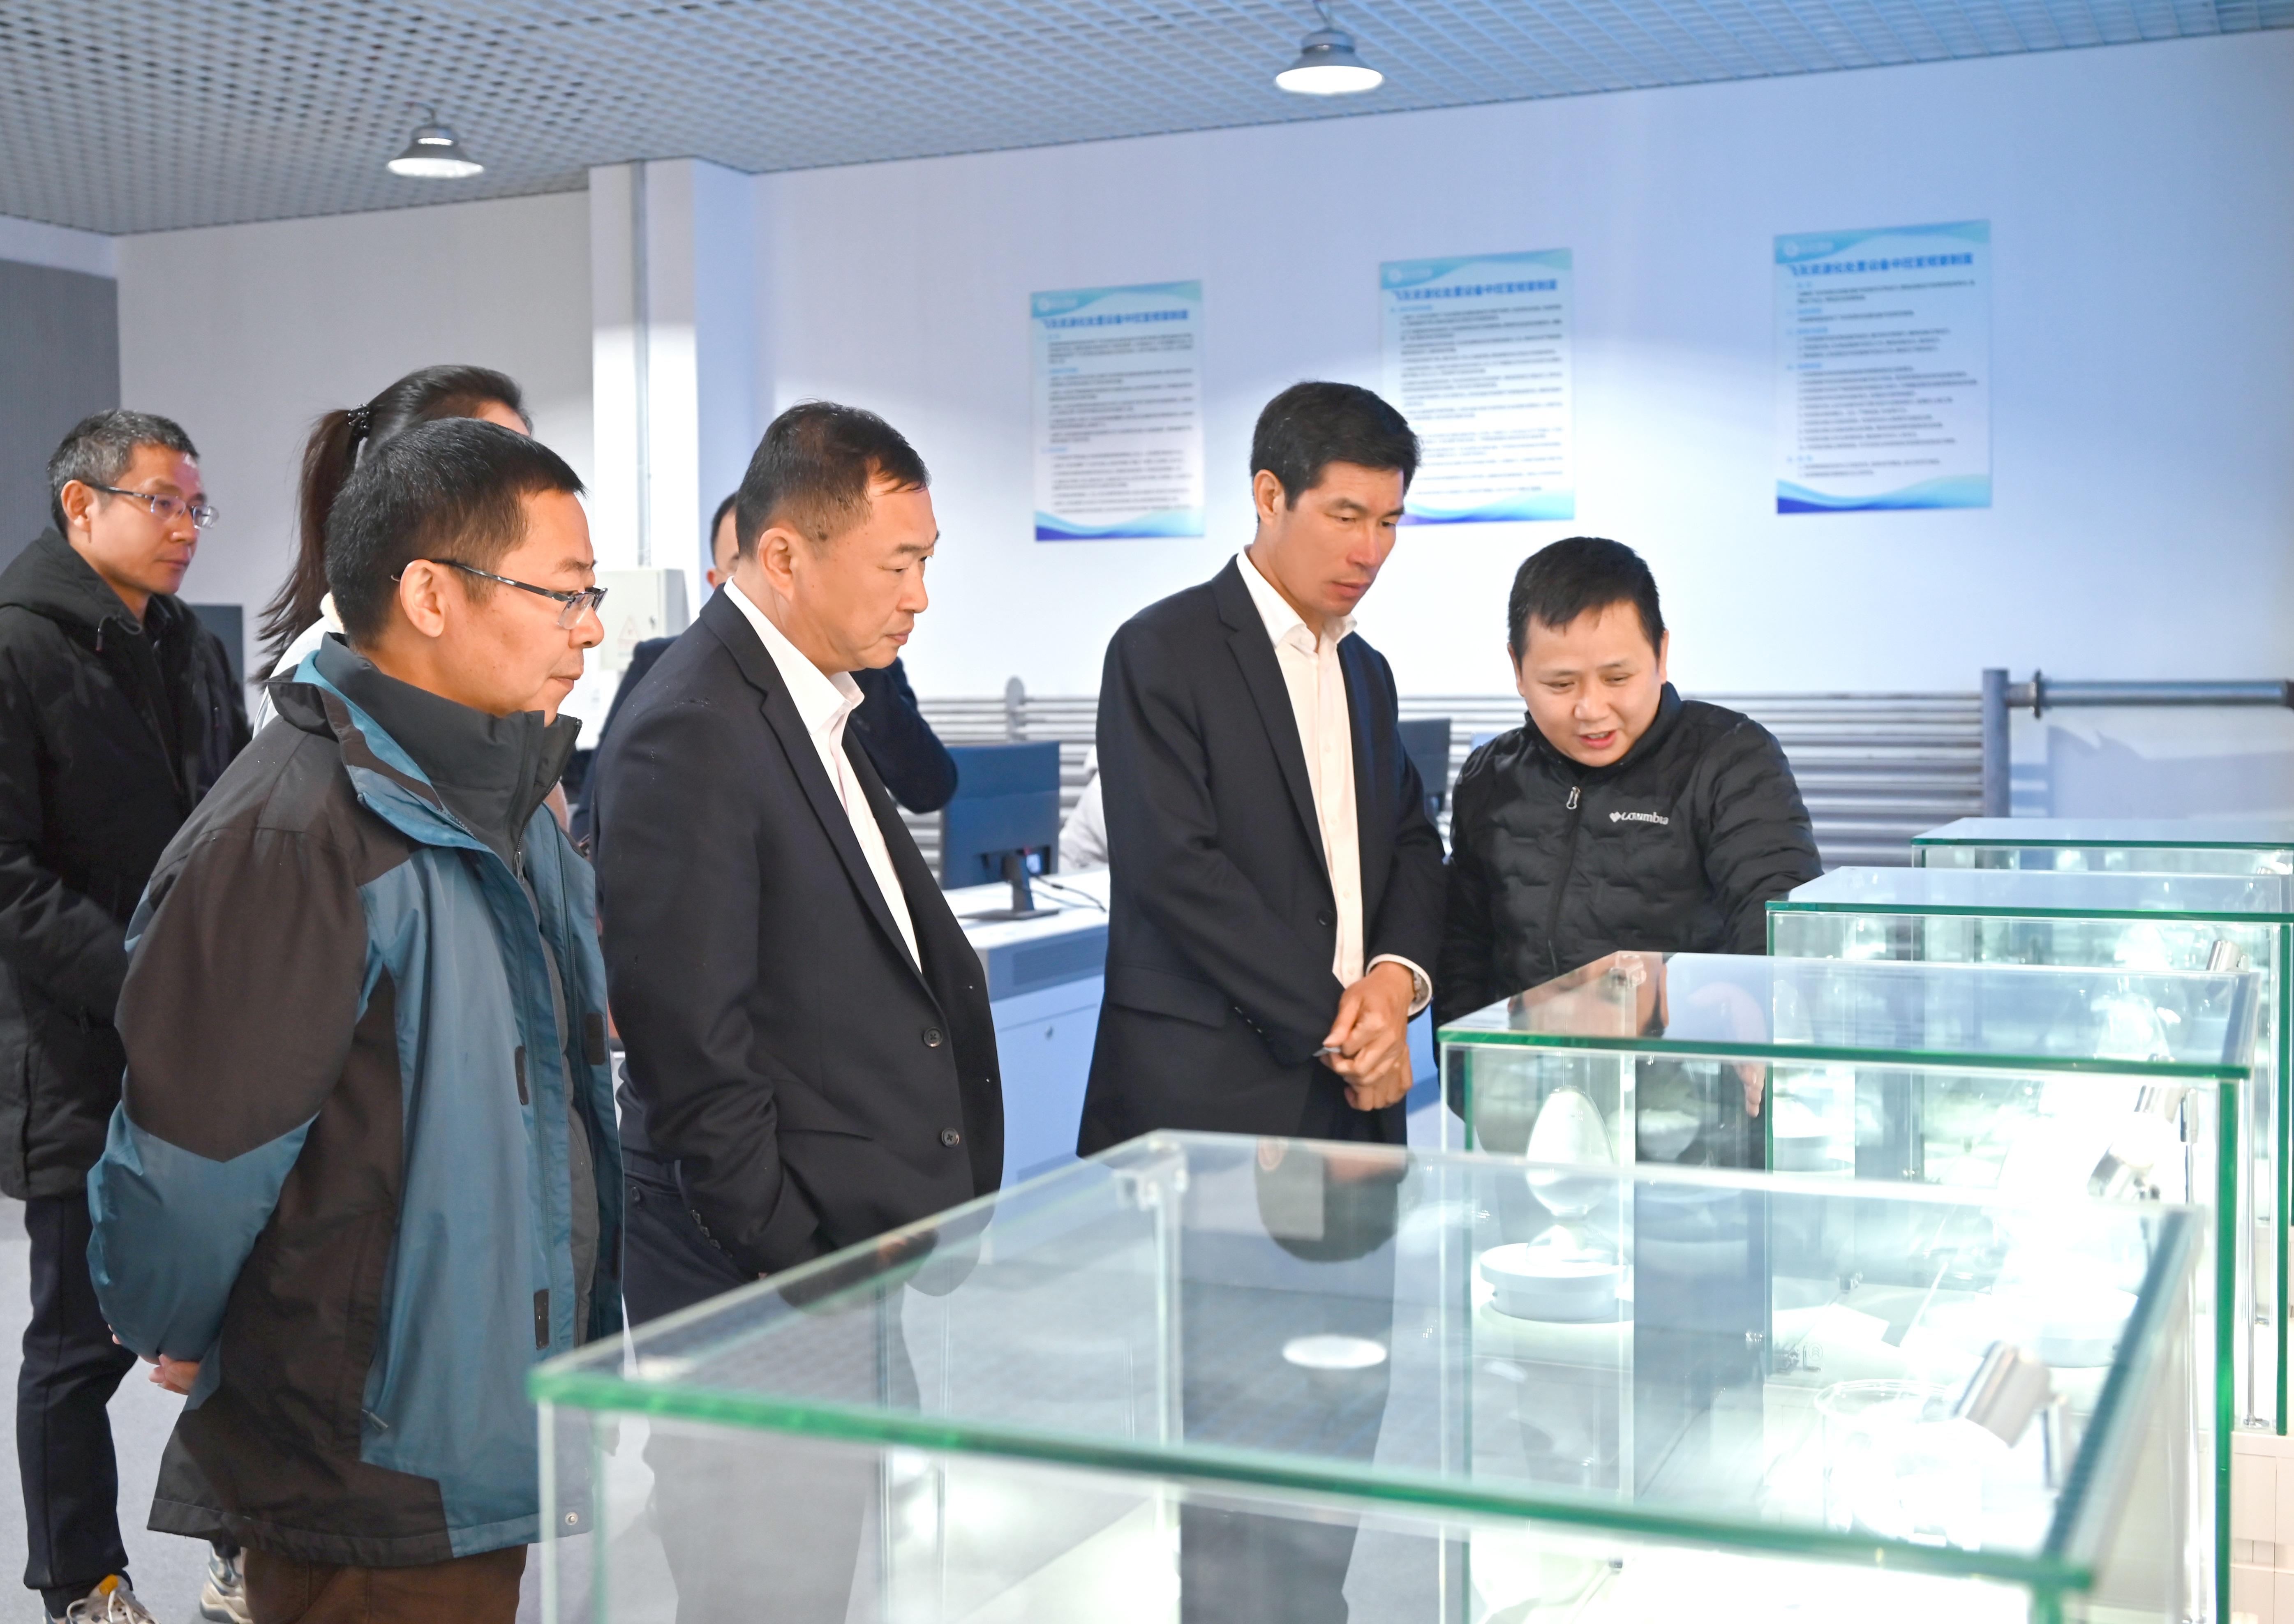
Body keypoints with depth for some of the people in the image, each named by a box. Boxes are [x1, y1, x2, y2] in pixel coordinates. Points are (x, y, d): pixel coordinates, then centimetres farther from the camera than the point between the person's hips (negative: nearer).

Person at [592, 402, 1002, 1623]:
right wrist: (800, 1277, -17)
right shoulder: (692, 731, -17)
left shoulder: (814, 708, 13)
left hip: (861, 1257, 9)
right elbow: (693, 1052, -19)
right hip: (764, 1289, -9)